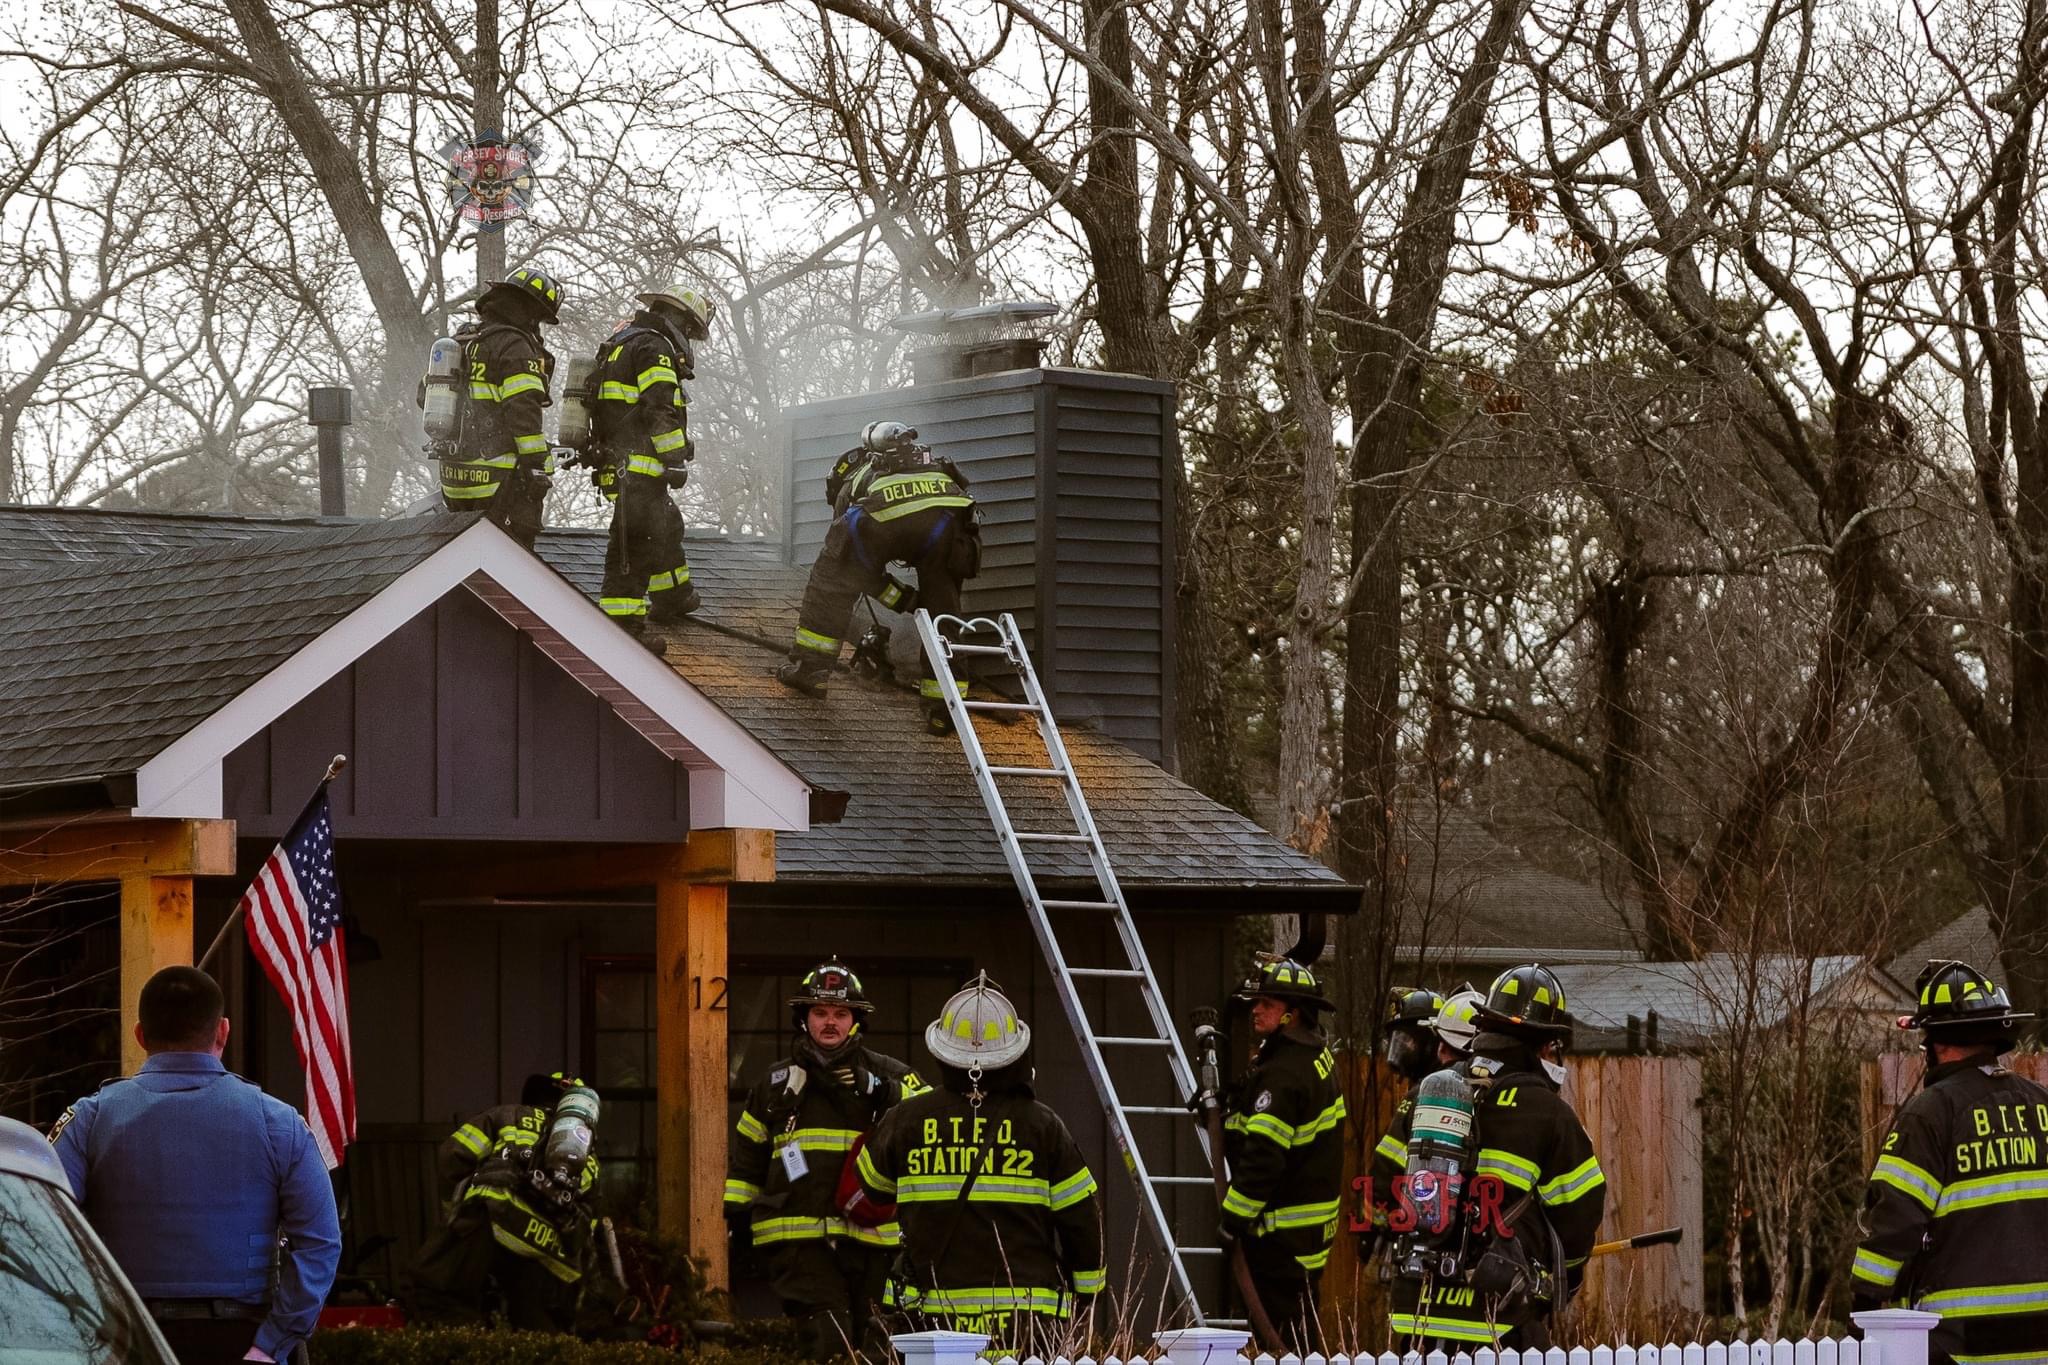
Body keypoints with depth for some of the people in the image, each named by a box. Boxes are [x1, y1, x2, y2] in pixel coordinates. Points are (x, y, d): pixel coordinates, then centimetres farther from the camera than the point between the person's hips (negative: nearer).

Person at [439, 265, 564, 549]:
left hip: (455, 481, 8)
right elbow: (523, 411, -18)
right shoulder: (514, 346, -11)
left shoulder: (460, 342, 16)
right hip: (502, 479, -8)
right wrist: (537, 466, -17)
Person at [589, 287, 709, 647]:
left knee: (666, 525, 26)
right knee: (635, 540, -12)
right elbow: (660, 411, -20)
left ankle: (672, 597, 42)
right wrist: (677, 461, -17)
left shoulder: (624, 344, 23)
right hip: (638, 467, -11)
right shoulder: (653, 348, -11)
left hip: (616, 465, 11)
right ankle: (622, 621, -16)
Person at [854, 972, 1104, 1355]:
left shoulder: (907, 1119, 0)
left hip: (933, 1312, 1)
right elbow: (1081, 1215, 2)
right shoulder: (1041, 1126, -2)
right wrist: (1087, 1287, 18)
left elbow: (874, 1183, 20)